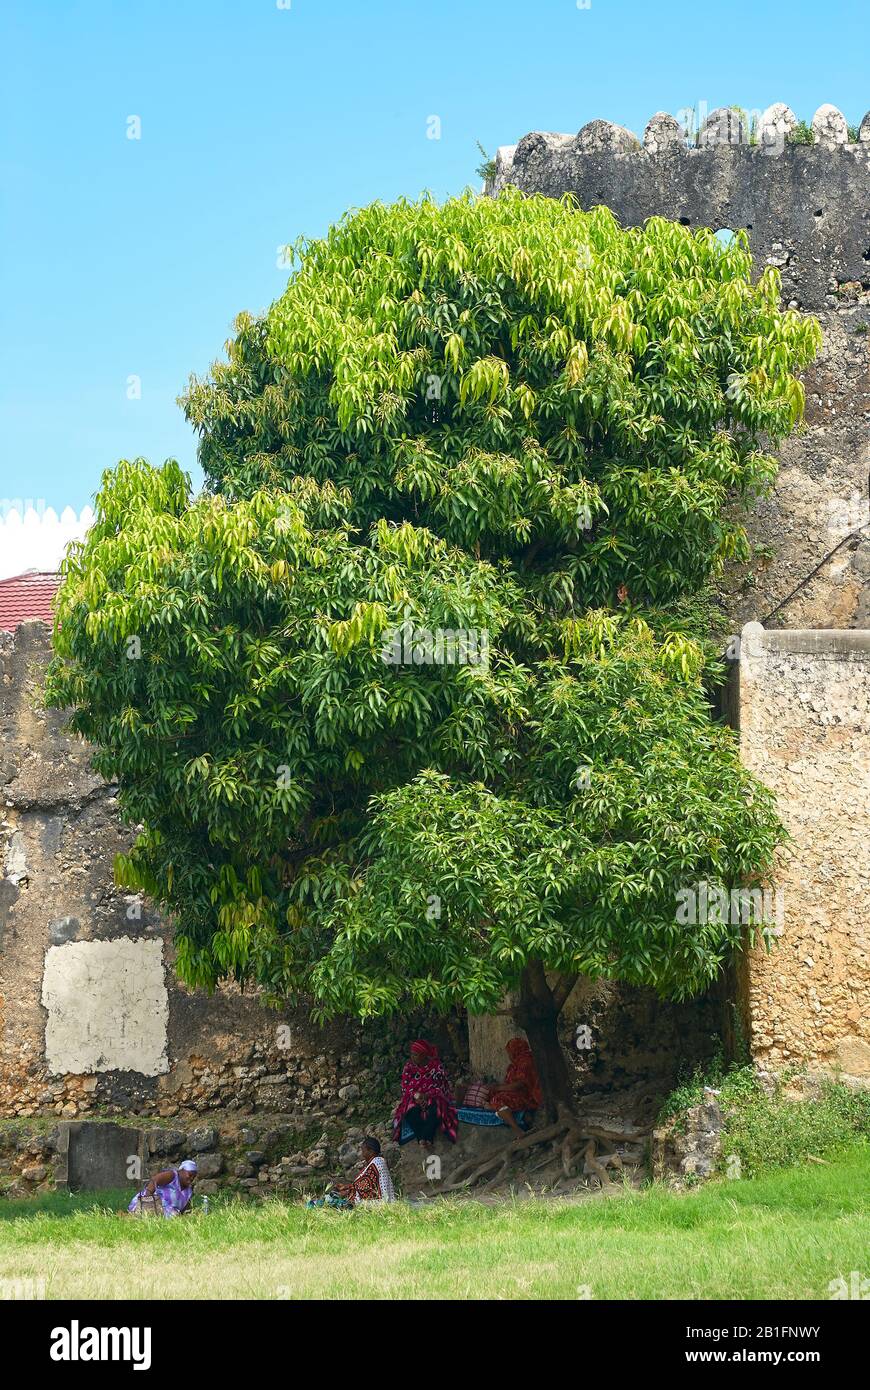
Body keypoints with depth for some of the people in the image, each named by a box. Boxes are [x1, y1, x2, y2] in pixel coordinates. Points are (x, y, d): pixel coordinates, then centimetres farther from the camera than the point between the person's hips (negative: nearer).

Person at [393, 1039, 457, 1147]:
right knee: (411, 1111, -32)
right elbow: (405, 1087, 1)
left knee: (435, 1110, -36)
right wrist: (416, 1095, -19)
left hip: (433, 1097, -2)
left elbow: (440, 1087, -6)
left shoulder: (436, 1066, -5)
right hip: (413, 1098, 2)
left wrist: (426, 1095, -21)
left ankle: (426, 1138, -42)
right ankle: (421, 1137, -38)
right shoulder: (408, 1067, 3)